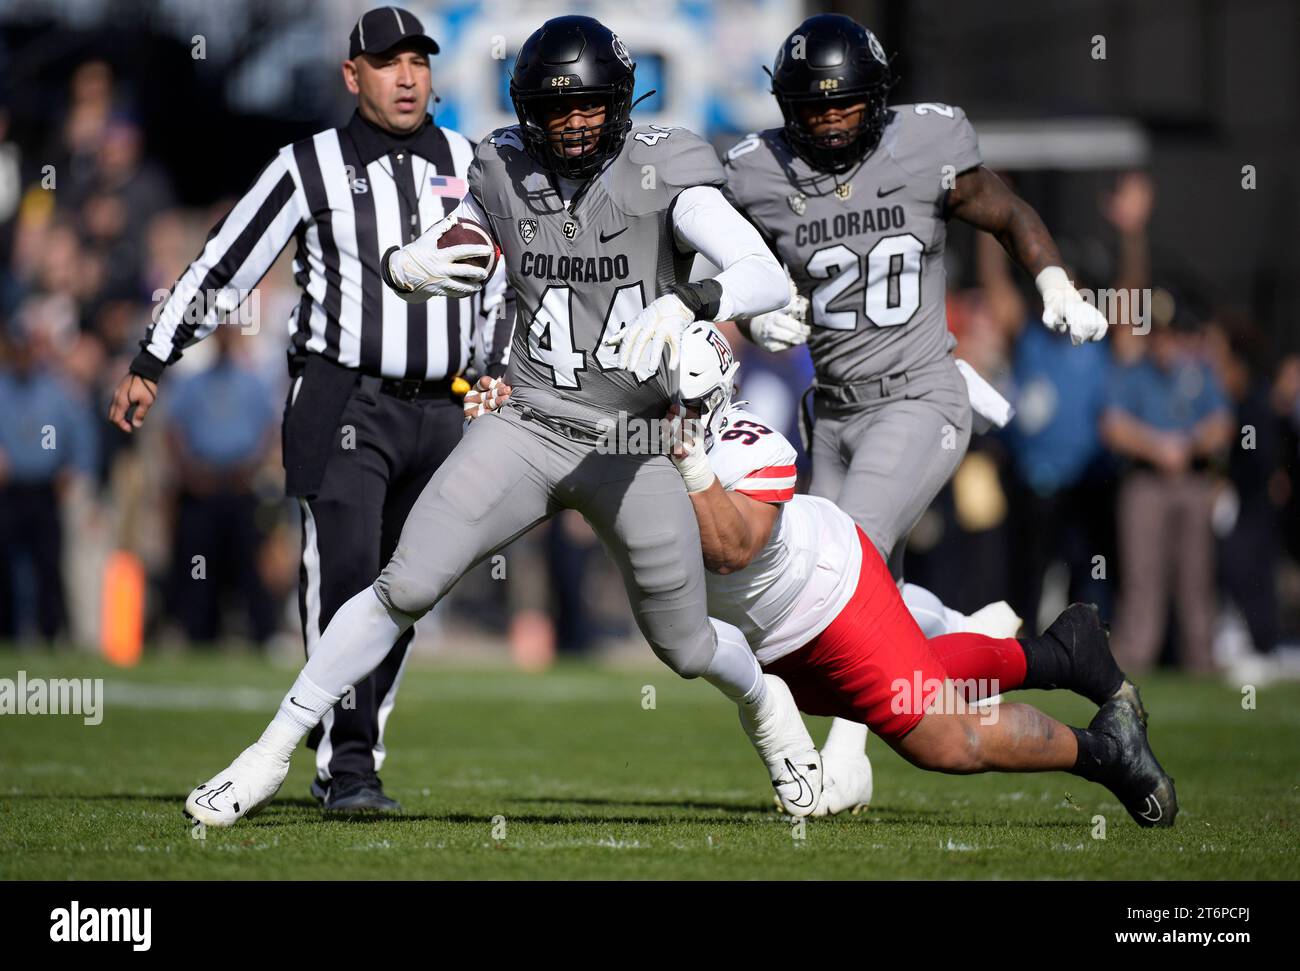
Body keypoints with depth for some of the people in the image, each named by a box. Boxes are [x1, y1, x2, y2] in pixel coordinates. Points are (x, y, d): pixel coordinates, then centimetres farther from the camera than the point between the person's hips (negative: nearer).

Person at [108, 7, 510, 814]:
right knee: (345, 577, -15)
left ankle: (351, 760, 15)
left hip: (440, 413, 4)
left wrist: (495, 377, 20)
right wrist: (149, 367, 1)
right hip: (343, 405, -4)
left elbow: (499, 278, 22)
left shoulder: (466, 164, 9)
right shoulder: (310, 168, -2)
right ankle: (347, 767, -13)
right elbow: (223, 267, 2)